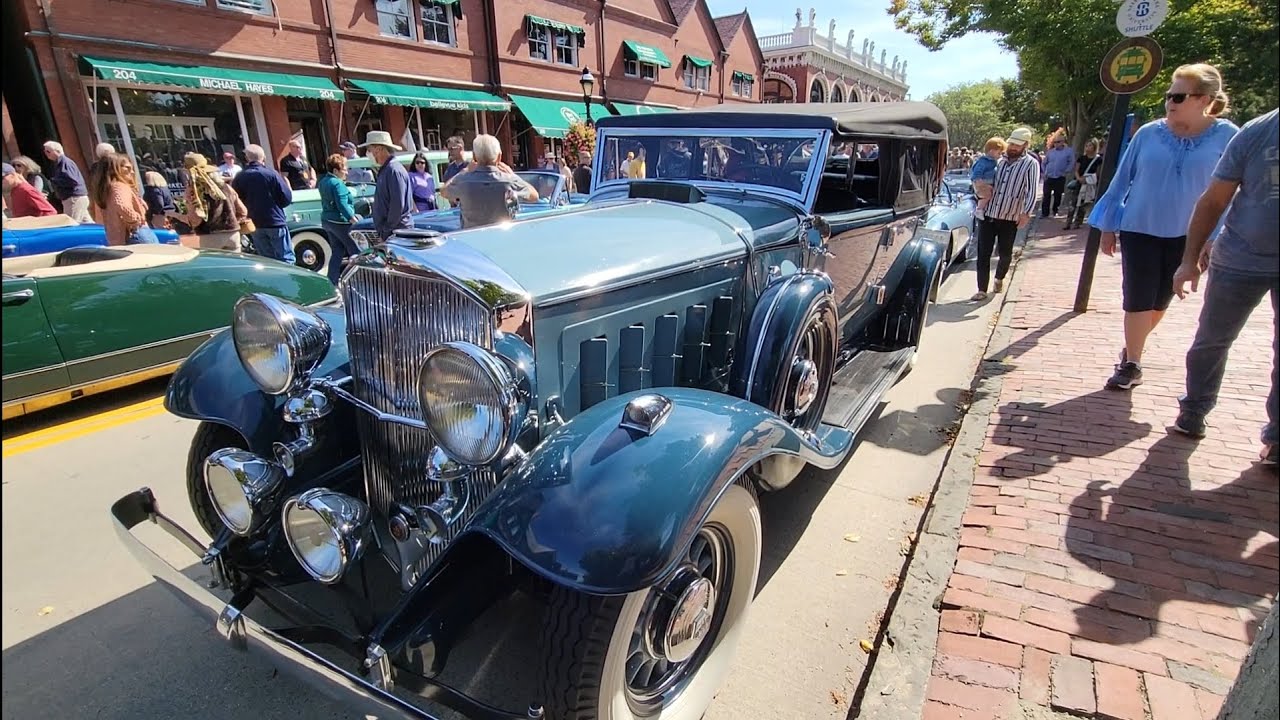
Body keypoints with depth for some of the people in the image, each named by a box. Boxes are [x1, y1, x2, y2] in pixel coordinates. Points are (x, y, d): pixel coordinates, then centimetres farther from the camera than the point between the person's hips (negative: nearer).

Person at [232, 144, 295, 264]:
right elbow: (287, 199, -9)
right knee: (286, 258, 0)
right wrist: (288, 185, 11)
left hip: (254, 225, 4)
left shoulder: (239, 178, 1)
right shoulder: (271, 174, -9)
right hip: (275, 223, -4)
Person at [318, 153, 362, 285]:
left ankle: (332, 282, 11)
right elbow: (343, 206, -22)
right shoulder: (338, 184, -17)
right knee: (355, 251, 2)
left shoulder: (323, 181, 11)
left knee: (337, 252, 12)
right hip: (340, 222, -9)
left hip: (326, 221, 9)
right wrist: (355, 220, -22)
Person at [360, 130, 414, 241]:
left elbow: (398, 205, -22)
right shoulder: (385, 170, 18)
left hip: (397, 232, -10)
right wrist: (382, 231, 18)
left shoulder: (394, 170, -15)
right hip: (388, 232, 10)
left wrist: (388, 229, -17)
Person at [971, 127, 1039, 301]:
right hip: (987, 214, 3)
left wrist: (1026, 213, -21)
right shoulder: (998, 161, 11)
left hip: (1010, 218, -3)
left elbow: (1031, 191, -10)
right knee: (983, 253, -3)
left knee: (1005, 254, 10)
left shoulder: (1031, 164, -2)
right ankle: (982, 290, 1)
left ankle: (999, 278, 37)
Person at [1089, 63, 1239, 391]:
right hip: (1139, 230, 0)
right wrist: (1108, 226, 3)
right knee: (1138, 300, -1)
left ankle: (1132, 349, 32)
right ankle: (1131, 364, 11)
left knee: (1161, 300, 11)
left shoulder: (1226, 136, -6)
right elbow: (1121, 180, 2)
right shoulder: (1148, 133, -4)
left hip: (1187, 235, 1)